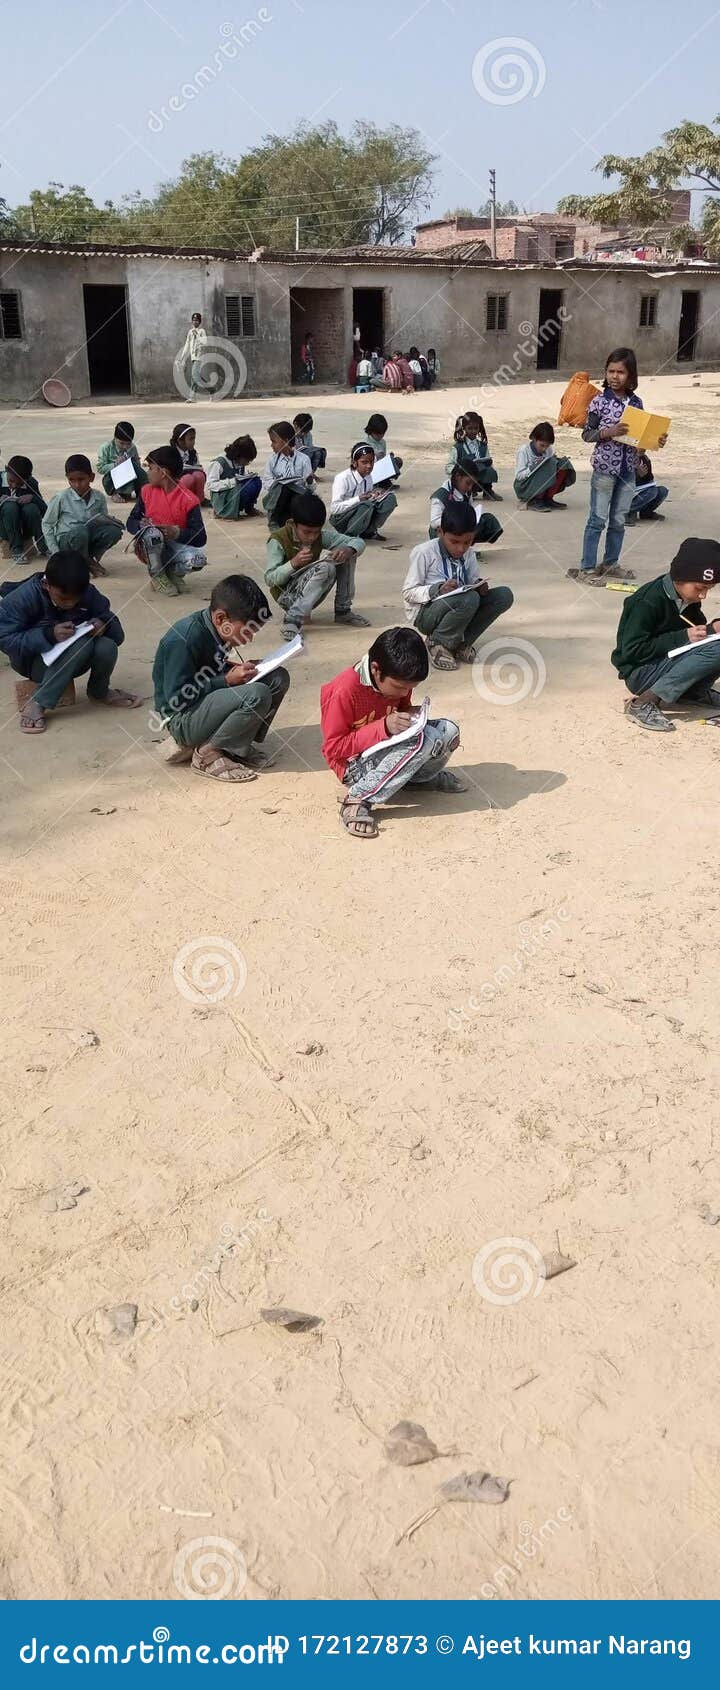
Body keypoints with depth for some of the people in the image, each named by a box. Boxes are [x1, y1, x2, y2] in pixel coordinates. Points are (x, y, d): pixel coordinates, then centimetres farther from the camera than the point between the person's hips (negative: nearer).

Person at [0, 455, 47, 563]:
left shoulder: (31, 483, -3)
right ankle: (16, 549, -29)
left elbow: (44, 510, -6)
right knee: (10, 506, -30)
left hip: (25, 530, 1)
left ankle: (43, 547, -17)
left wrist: (33, 497, -25)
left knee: (30, 507, -28)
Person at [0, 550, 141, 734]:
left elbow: (118, 634, -5)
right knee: (83, 642, -33)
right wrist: (49, 635, -35)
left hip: (74, 661, 4)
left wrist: (104, 625, -29)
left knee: (107, 647, -28)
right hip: (34, 661, -4)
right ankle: (37, 702, -24)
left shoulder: (89, 594, -11)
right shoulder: (22, 598, -21)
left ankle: (99, 692, 2)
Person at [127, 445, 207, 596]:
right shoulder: (147, 492, 2)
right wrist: (141, 526, -19)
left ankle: (174, 573, 3)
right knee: (151, 533, -35)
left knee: (199, 559, -33)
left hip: (176, 546, -1)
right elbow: (131, 522, 6)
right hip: (151, 549, 1)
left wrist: (178, 533, -29)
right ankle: (156, 576, -9)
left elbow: (200, 538, -12)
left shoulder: (189, 500, -9)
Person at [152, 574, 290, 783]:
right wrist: (227, 680, -21)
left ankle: (240, 746, 0)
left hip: (207, 703, 9)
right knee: (257, 695, -29)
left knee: (278, 678, -4)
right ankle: (207, 755, -13)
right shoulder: (184, 639, -24)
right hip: (183, 721, -9)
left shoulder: (214, 628, 2)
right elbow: (177, 698, -24)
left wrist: (238, 669, -2)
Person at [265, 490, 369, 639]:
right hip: (288, 595, -6)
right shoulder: (278, 541, -16)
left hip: (311, 595, 6)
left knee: (346, 550, -8)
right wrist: (294, 563, -33)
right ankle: (293, 619, -29)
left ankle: (342, 610, -2)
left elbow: (358, 542, -2)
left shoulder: (321, 536, -4)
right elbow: (270, 579, -19)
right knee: (325, 568, -33)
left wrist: (348, 551, -26)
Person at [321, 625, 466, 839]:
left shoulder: (398, 681, -2)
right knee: (423, 739, -32)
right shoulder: (344, 692, -25)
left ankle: (419, 776, 14)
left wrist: (412, 715, -7)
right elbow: (333, 748, -21)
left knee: (448, 730, -14)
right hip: (355, 764, -7)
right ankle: (359, 799, -25)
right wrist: (384, 727, -30)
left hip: (388, 752, 7)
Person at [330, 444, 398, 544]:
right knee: (367, 505, -37)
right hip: (341, 520, -7)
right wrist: (359, 498, -31)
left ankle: (369, 532, -4)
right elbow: (334, 508, -24)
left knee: (390, 498, -10)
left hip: (361, 516, 7)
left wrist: (375, 496, -11)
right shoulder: (343, 478, -19)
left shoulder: (368, 477, 1)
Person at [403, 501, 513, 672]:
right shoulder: (424, 553, -13)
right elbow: (408, 592, -12)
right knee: (470, 599, -34)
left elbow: (474, 580, 13)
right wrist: (438, 590, -29)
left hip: (457, 611, 6)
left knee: (504, 595, -13)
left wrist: (480, 585, -13)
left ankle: (461, 643, -7)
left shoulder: (468, 553, 3)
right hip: (425, 614, -6)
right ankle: (438, 642, -9)